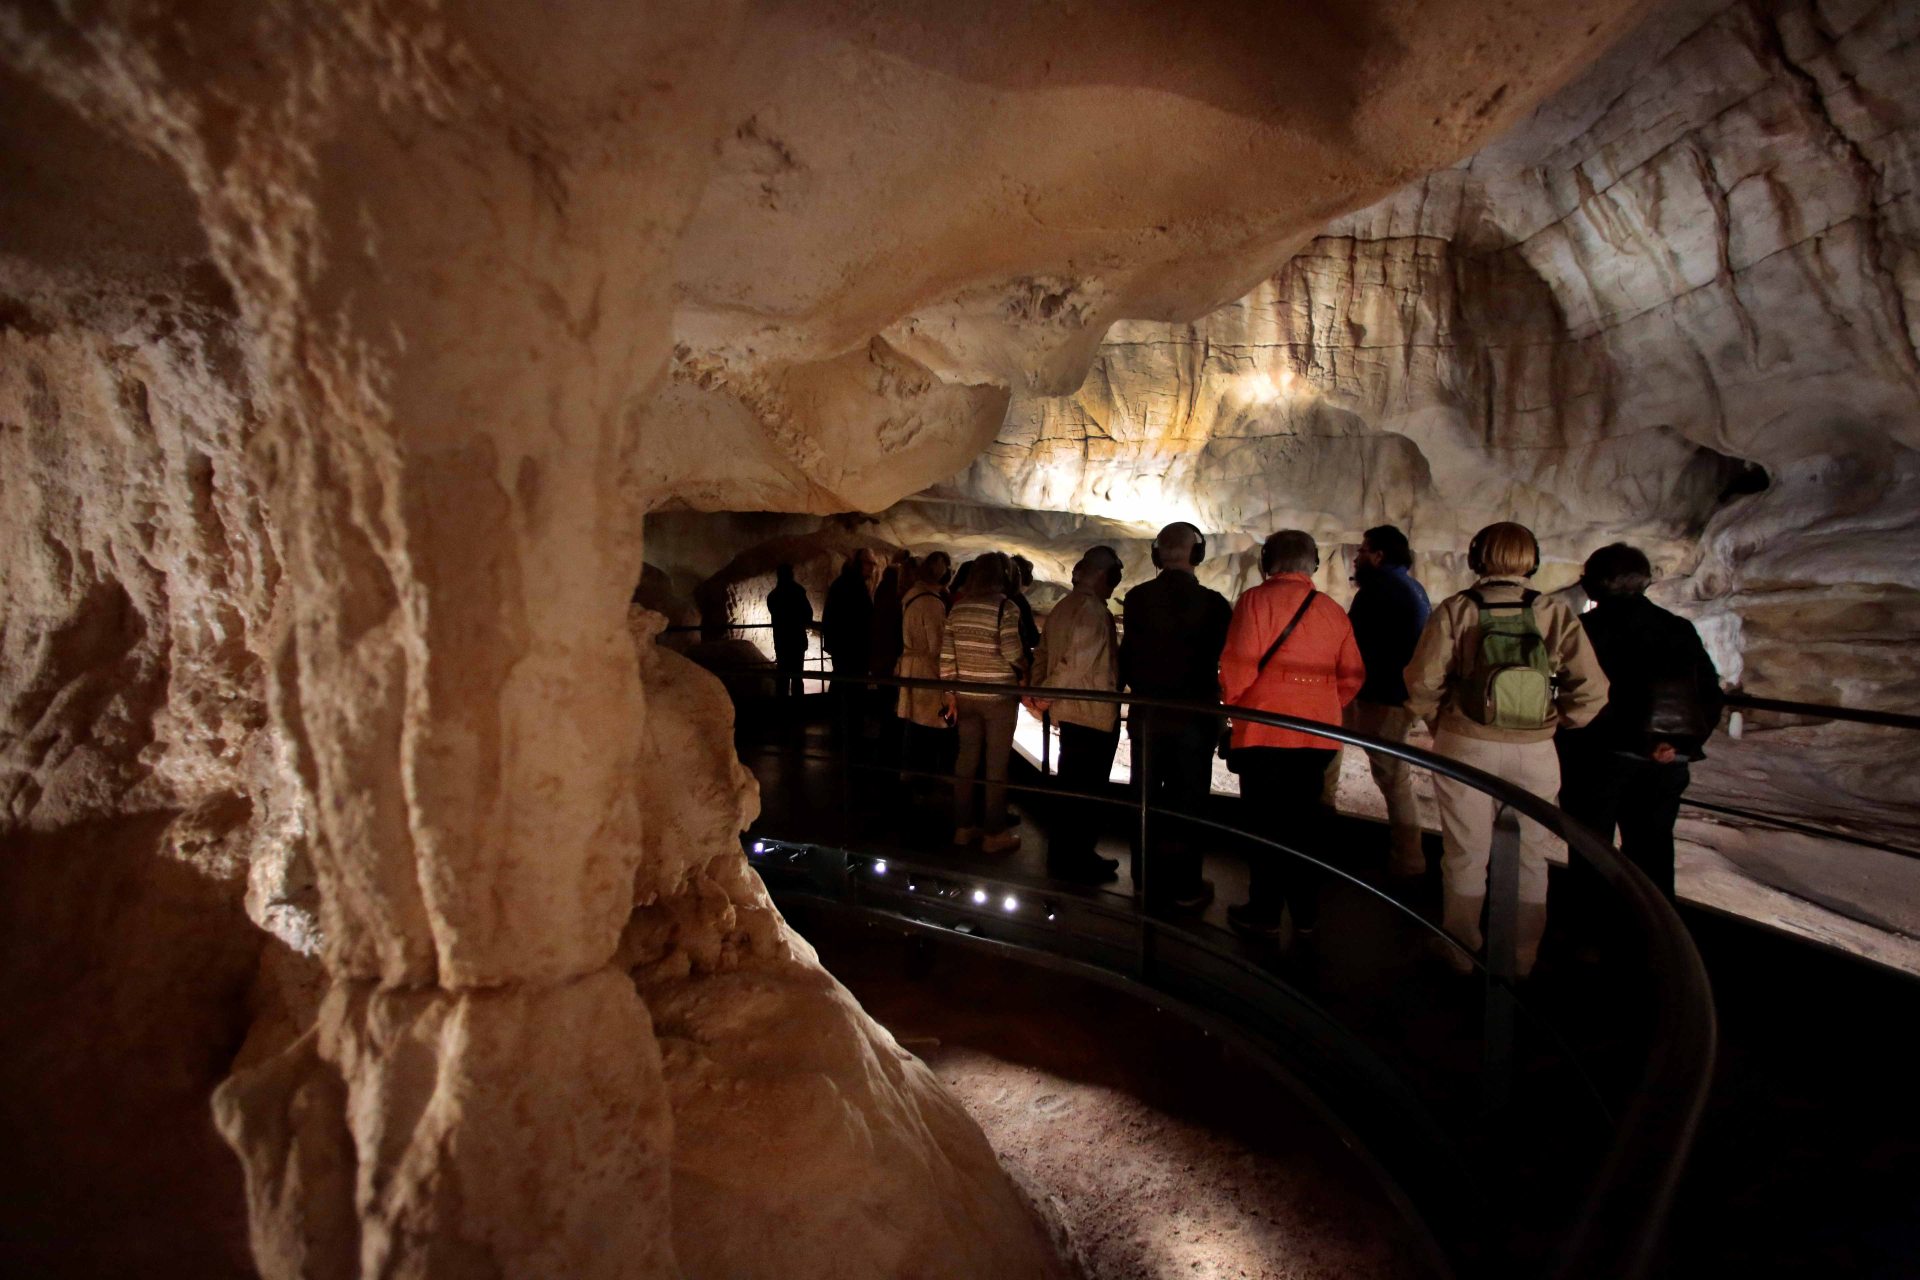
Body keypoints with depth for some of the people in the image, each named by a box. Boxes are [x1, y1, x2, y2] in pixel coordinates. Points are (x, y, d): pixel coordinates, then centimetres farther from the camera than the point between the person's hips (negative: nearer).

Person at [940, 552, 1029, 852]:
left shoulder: (958, 607, 5)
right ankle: (994, 833, 10)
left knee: (966, 758, 13)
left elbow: (946, 654, 4)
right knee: (996, 763, 3)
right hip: (998, 696, -5)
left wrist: (950, 693, 11)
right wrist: (1024, 670, 2)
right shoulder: (1006, 606, -11)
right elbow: (1012, 652, -18)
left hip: (965, 695, 5)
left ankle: (963, 826, 21)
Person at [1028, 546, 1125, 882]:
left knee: (1071, 786, 17)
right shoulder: (1094, 610, -18)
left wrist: (1036, 690, 3)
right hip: (1095, 715, -9)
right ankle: (1074, 861, 8)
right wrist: (1045, 695, -16)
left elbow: (1043, 653, 11)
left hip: (1070, 712, 9)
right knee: (1085, 790, 0)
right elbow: (1078, 663, -24)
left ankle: (1067, 855, 27)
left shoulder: (1062, 607, 12)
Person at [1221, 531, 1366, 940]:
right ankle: (1305, 914, 22)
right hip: (1318, 735, 5)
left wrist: (1231, 703, 2)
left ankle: (1264, 913, 12)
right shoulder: (1333, 610, 9)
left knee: (1265, 820, 5)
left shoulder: (1257, 599, -7)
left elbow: (1239, 663, -15)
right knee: (1305, 821, 14)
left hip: (1265, 732, -5)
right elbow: (1352, 675, 9)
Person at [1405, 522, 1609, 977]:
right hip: (1534, 752, 1)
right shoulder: (1555, 614, -5)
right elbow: (1591, 689, -8)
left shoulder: (1455, 610, -8)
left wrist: (1441, 723, 8)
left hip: (1466, 747, -1)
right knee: (1530, 859, 16)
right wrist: (1554, 722, 8)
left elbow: (1424, 681, -10)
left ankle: (1462, 953, 25)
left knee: (1465, 856, 13)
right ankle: (1523, 958, 28)